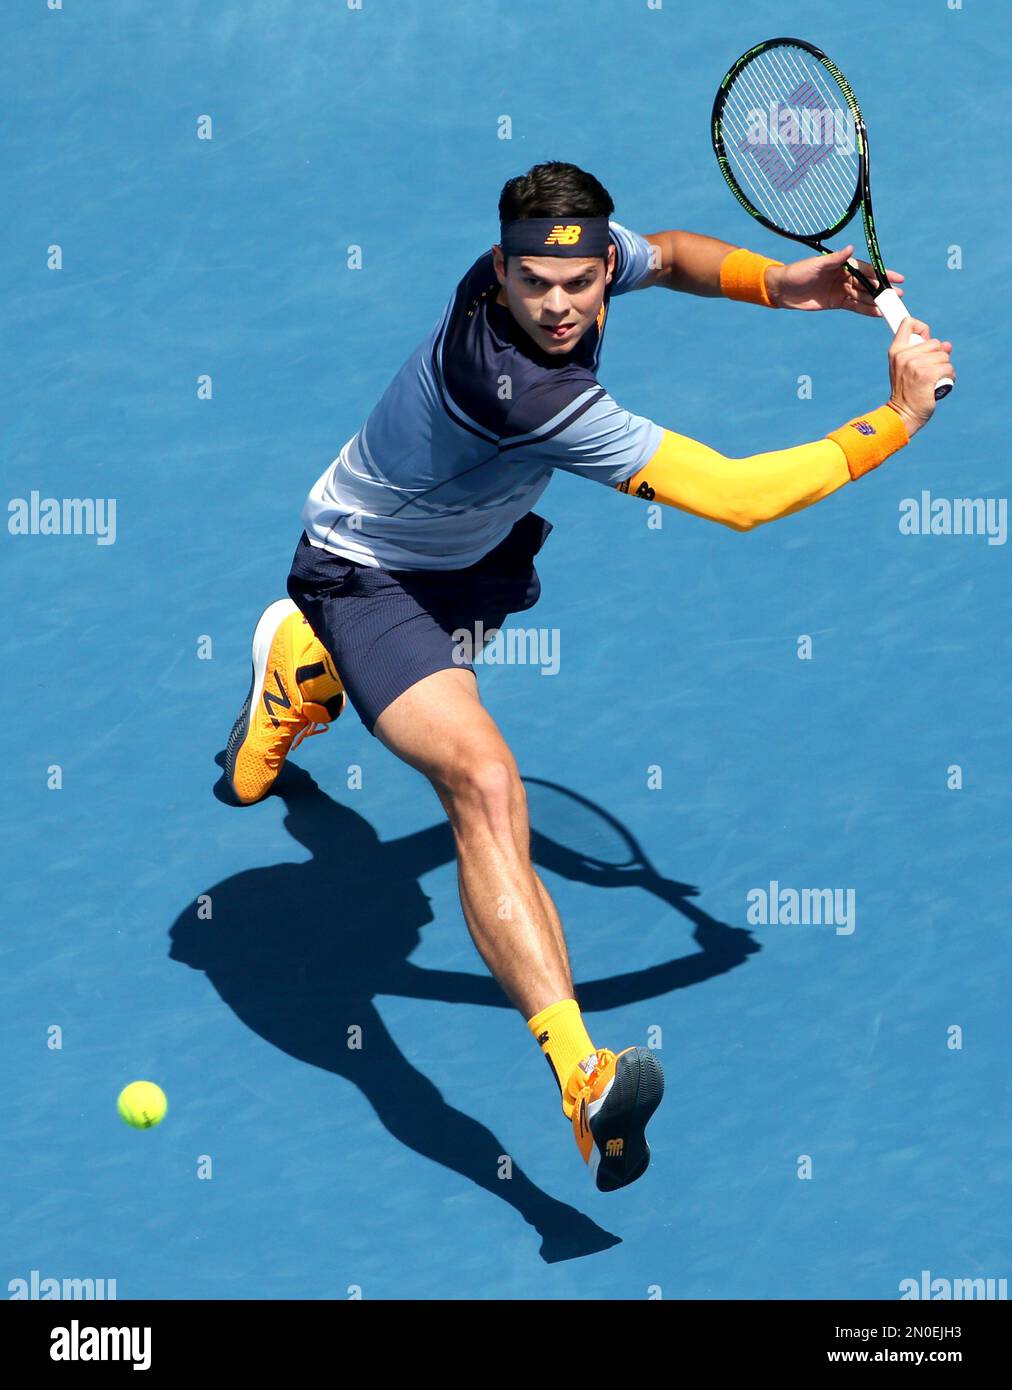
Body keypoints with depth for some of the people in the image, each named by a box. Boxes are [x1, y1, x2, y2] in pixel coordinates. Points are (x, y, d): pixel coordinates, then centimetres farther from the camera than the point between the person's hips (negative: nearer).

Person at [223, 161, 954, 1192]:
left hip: (465, 545, 10)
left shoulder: (589, 252, -19)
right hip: (365, 575, -9)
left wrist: (773, 281, -10)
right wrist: (902, 416, -33)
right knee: (484, 781, -32)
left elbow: (665, 256, 10)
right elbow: (734, 498, -40)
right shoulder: (524, 391, -41)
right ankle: (584, 1081, -46)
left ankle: (310, 667, 72)